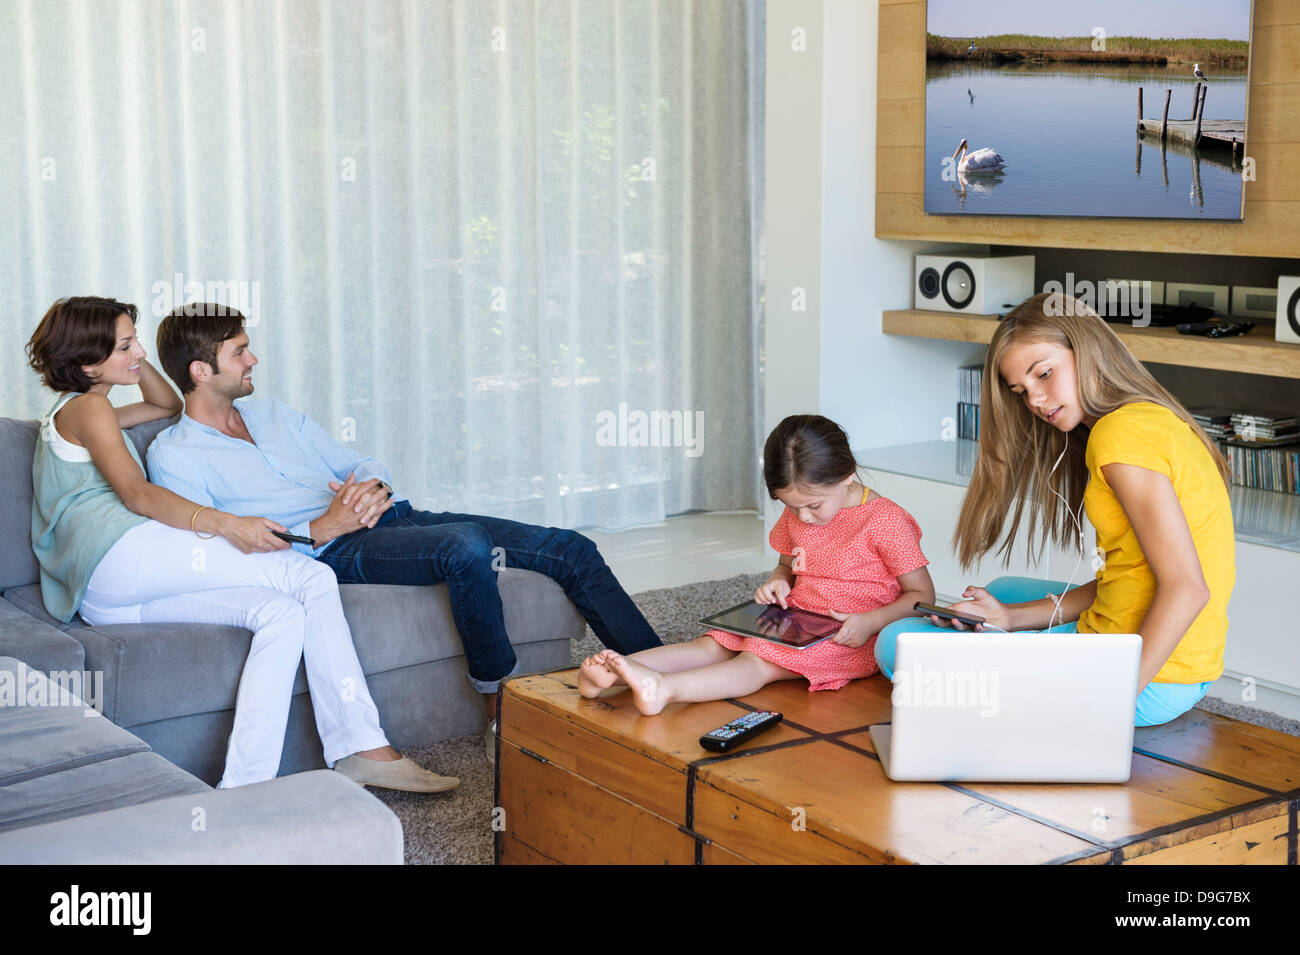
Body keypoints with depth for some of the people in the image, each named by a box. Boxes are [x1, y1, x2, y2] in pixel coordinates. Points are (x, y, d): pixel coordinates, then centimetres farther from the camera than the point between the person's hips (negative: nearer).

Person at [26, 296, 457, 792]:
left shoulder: (72, 412, 33)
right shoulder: (87, 407, 2)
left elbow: (169, 405, 46)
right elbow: (136, 493, -13)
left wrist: (135, 360, 28)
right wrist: (227, 524, -24)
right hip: (122, 553, -10)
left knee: (283, 612, -6)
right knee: (313, 580, -13)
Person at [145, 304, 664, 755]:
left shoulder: (273, 414, 24)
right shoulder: (174, 458, 2)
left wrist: (376, 488, -3)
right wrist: (322, 529, -19)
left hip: (388, 515, 7)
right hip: (333, 552, -7)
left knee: (571, 549, -7)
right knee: (467, 546, -38)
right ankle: (501, 712, -25)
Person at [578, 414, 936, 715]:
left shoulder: (886, 520, -12)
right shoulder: (796, 516, 10)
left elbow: (922, 595, -9)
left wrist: (871, 623, -25)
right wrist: (778, 582, 0)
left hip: (849, 636, -7)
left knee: (759, 662, -31)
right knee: (711, 645, -15)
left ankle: (664, 688, -54)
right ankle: (613, 672, -32)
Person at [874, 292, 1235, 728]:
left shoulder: (1122, 432, -18)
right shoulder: (1153, 419, 13)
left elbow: (1186, 588, -24)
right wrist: (1013, 617, 7)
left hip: (1152, 678, -10)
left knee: (897, 643, -7)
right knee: (1005, 590, 34)